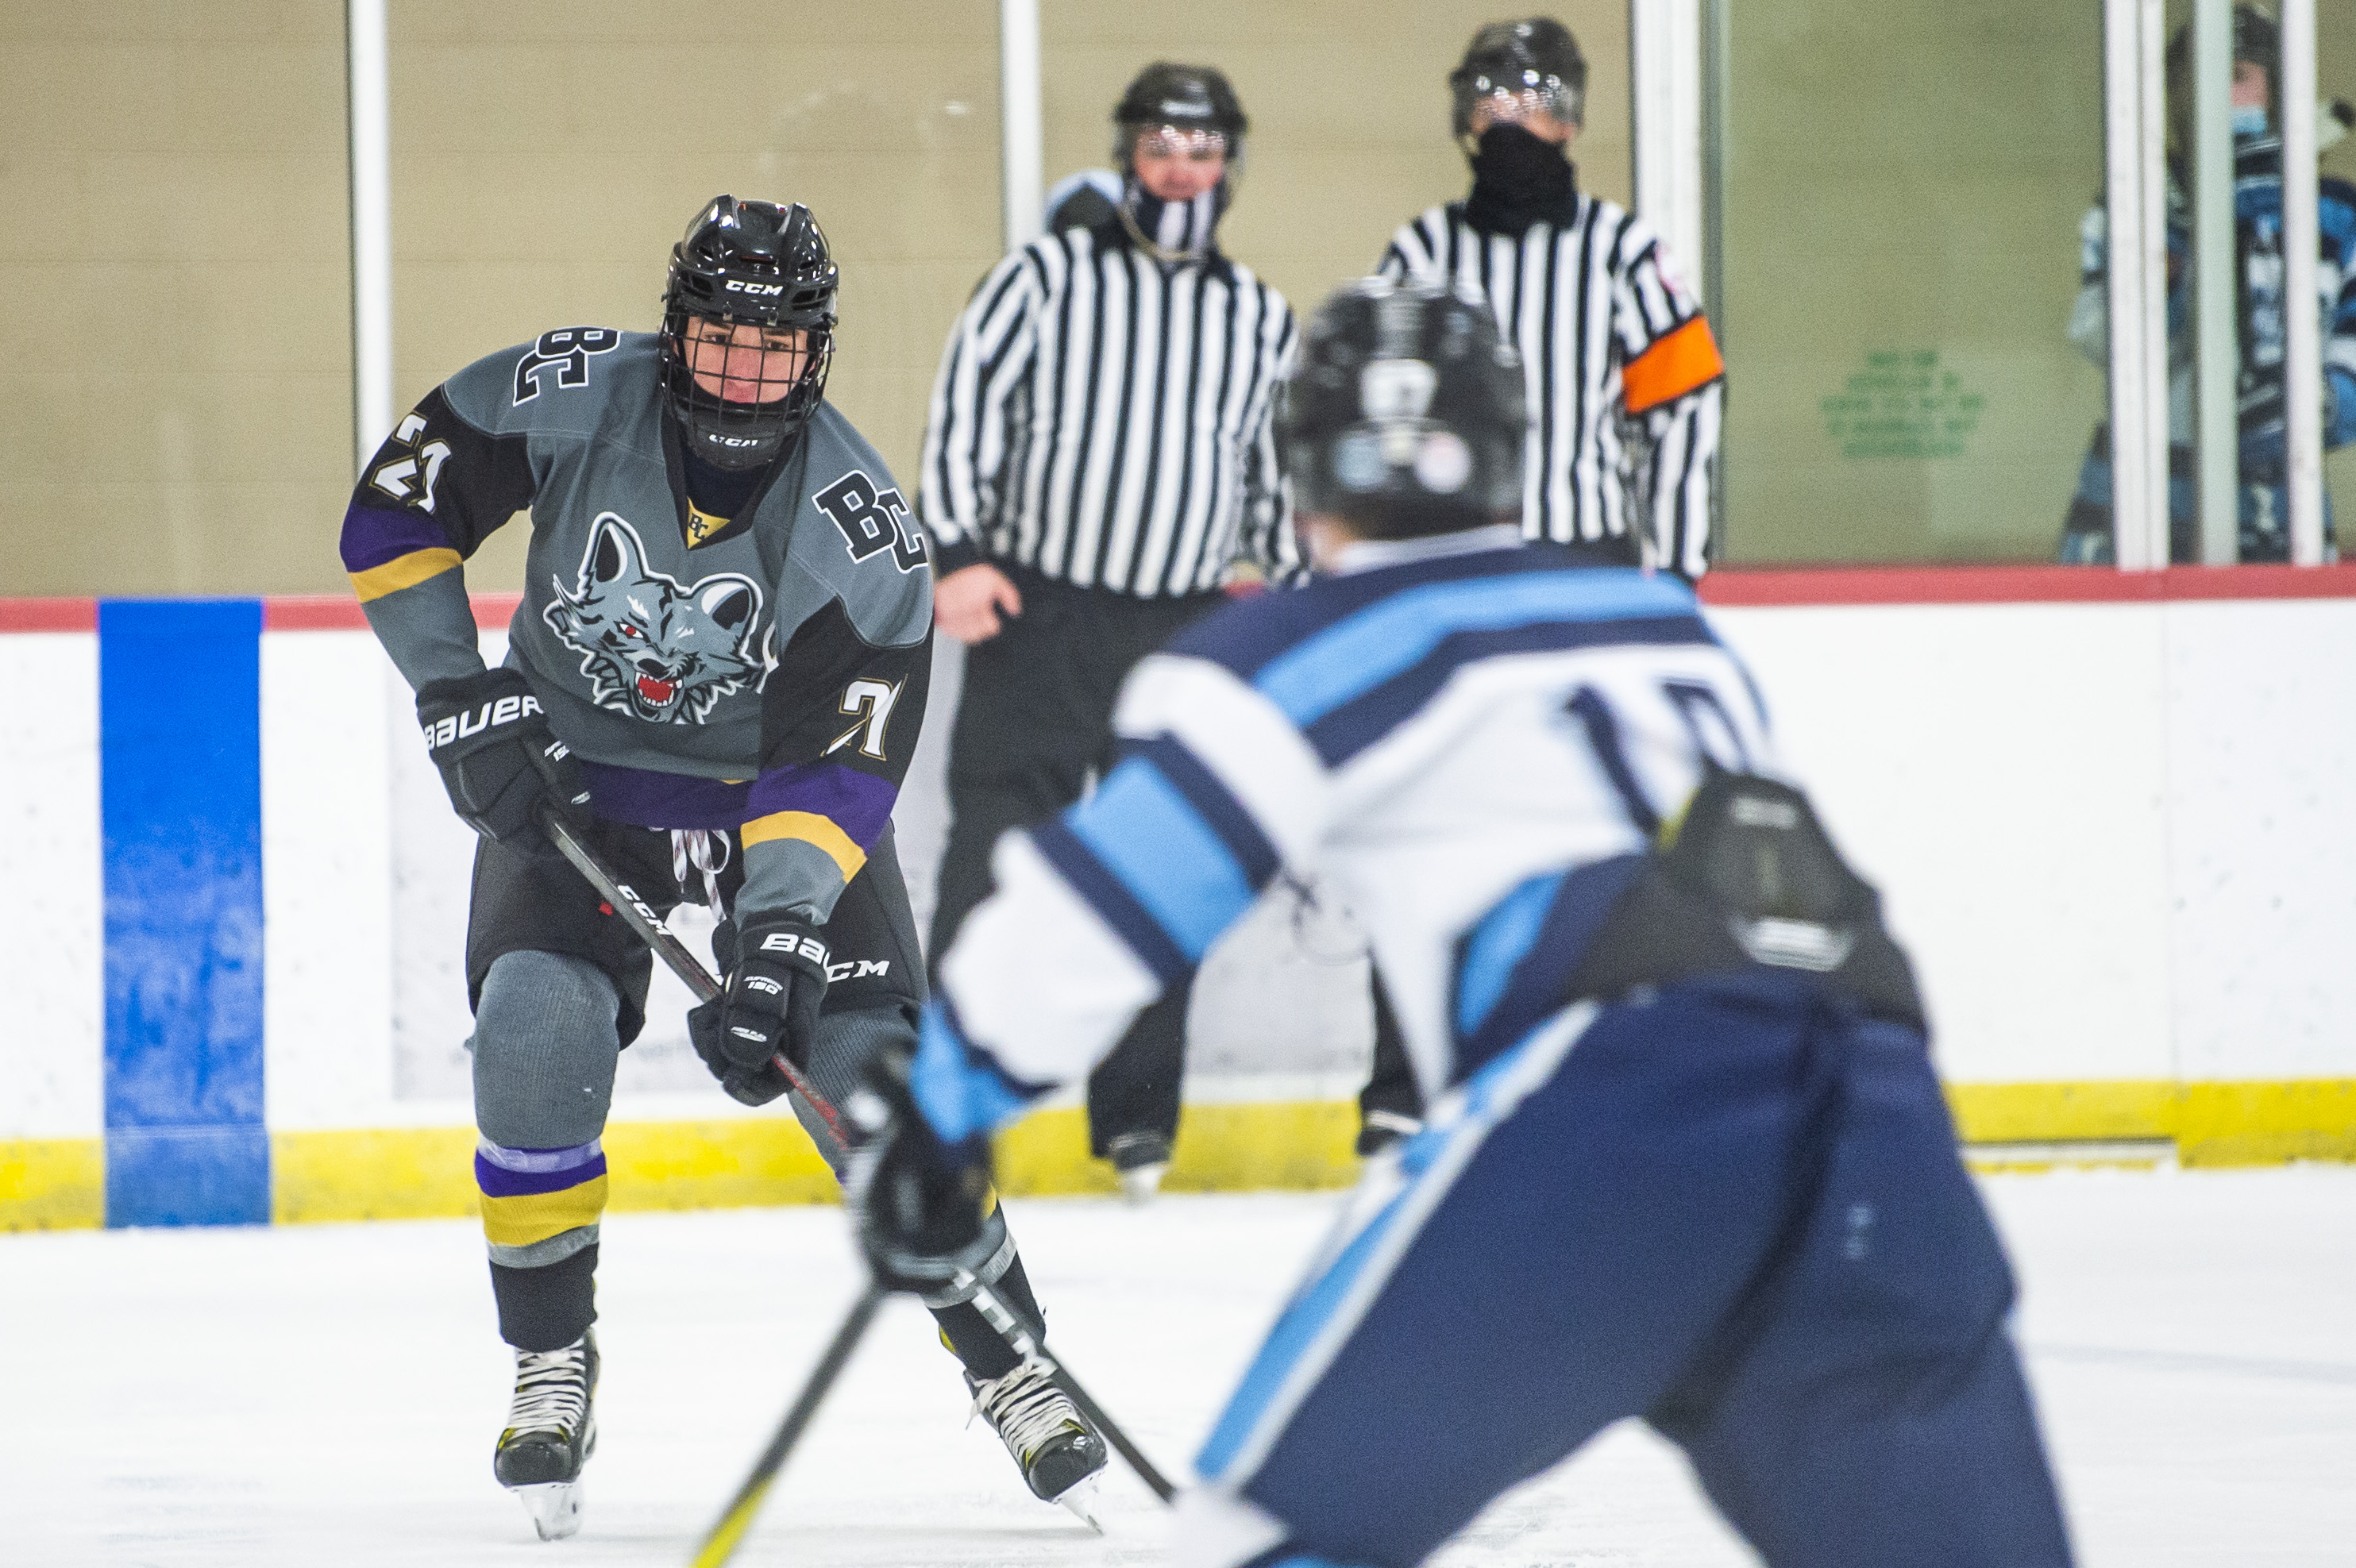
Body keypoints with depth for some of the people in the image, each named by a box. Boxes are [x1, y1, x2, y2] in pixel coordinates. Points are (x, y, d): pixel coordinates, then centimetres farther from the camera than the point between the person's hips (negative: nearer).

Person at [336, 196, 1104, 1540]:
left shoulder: (860, 524, -23)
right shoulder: (573, 397, -19)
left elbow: (838, 765, -25)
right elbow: (399, 507, -9)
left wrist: (773, 949, -35)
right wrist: (463, 699, -15)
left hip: (779, 794, -1)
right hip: (568, 775, 1)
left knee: (873, 1073, -13)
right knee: (537, 1024, -23)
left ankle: (1010, 1370, 5)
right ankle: (553, 1370, -6)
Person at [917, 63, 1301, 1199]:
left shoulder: (1261, 320, 11)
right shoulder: (1047, 277, 0)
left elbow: (1276, 473, 20)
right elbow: (967, 400, -6)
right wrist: (958, 553, -15)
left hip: (1185, 632, 3)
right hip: (1037, 614, -3)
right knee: (996, 853, -6)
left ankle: (1138, 1116, 11)